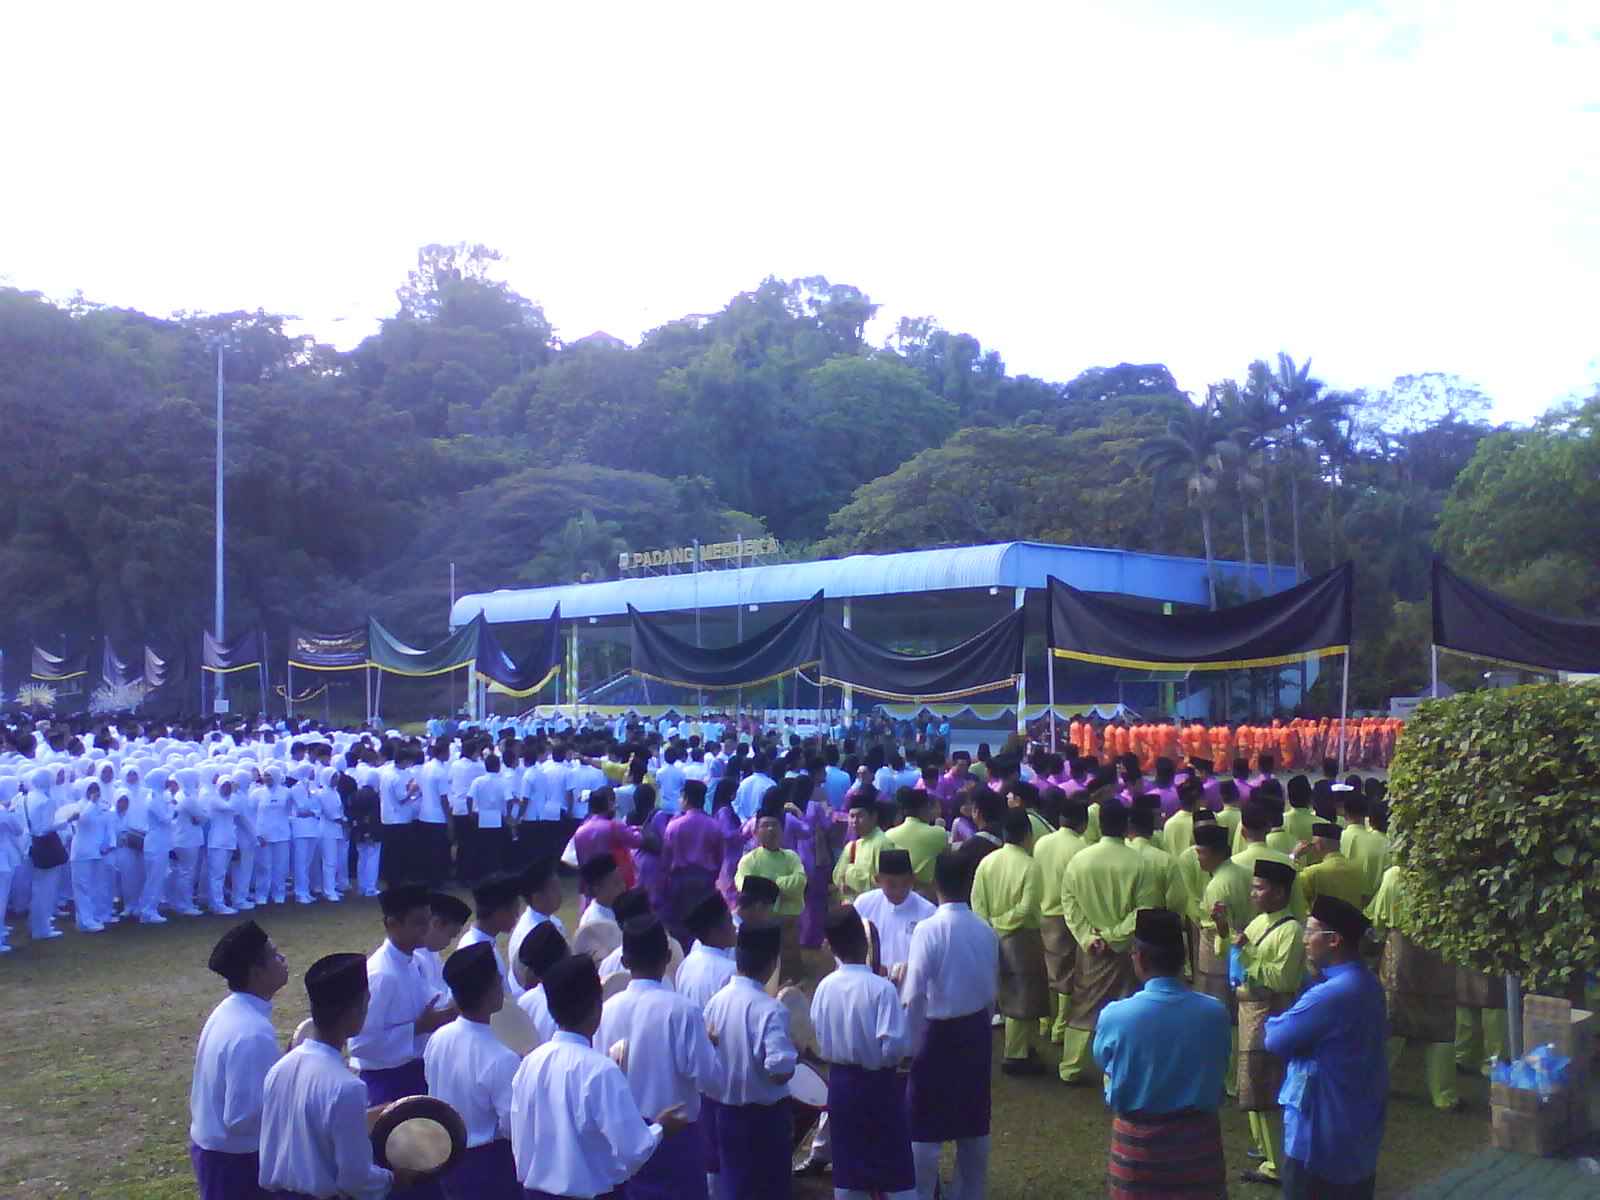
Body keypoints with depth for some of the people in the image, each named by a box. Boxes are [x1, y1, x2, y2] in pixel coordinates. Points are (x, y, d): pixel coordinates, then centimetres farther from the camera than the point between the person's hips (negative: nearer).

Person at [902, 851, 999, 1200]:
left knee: (925, 1126, 6)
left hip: (938, 1032, -5)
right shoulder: (985, 930, -2)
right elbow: (992, 987, 6)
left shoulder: (928, 929, -18)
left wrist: (910, 1043, -7)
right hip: (977, 1030, 6)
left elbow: (915, 995, -17)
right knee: (974, 1123, 16)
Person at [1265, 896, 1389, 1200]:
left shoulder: (1328, 995, -27)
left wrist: (1274, 1019, 4)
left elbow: (1276, 1040, -19)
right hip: (1361, 1123, 9)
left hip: (1323, 1129, -9)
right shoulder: (1369, 984, 4)